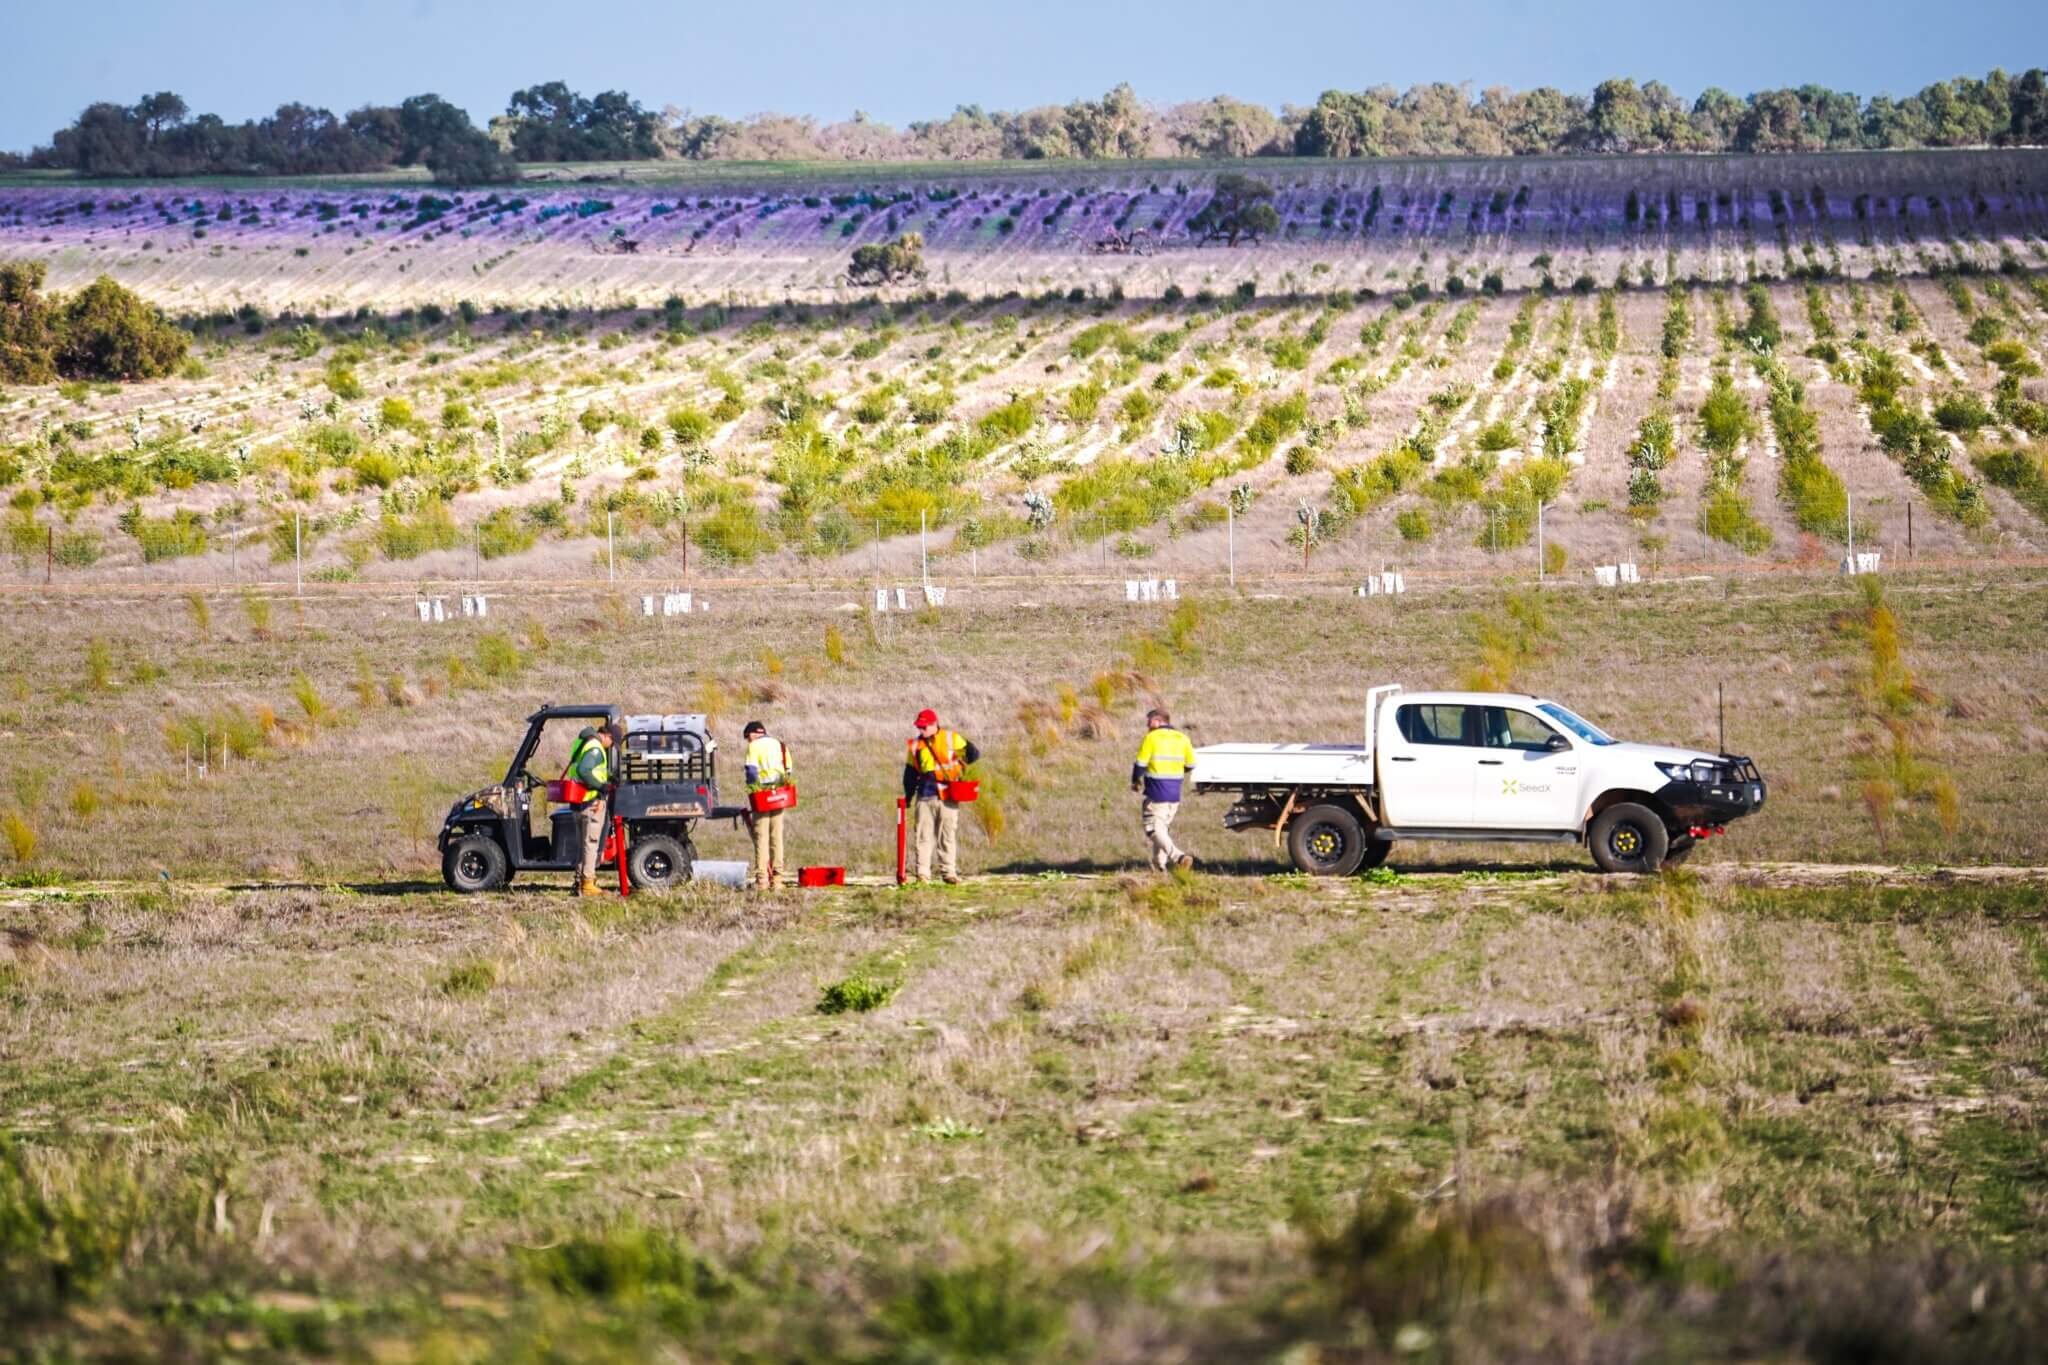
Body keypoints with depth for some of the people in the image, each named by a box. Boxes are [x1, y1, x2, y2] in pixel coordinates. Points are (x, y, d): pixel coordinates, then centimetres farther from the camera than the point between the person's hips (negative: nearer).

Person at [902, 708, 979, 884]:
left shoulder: (951, 739, 3)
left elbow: (973, 755, 3)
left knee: (948, 835, 1)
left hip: (947, 795, -2)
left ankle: (949, 872, 7)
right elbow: (910, 772, 19)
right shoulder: (915, 745, 13)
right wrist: (908, 795, 17)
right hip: (925, 795, 2)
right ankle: (922, 873, 2)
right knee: (924, 835, -1)